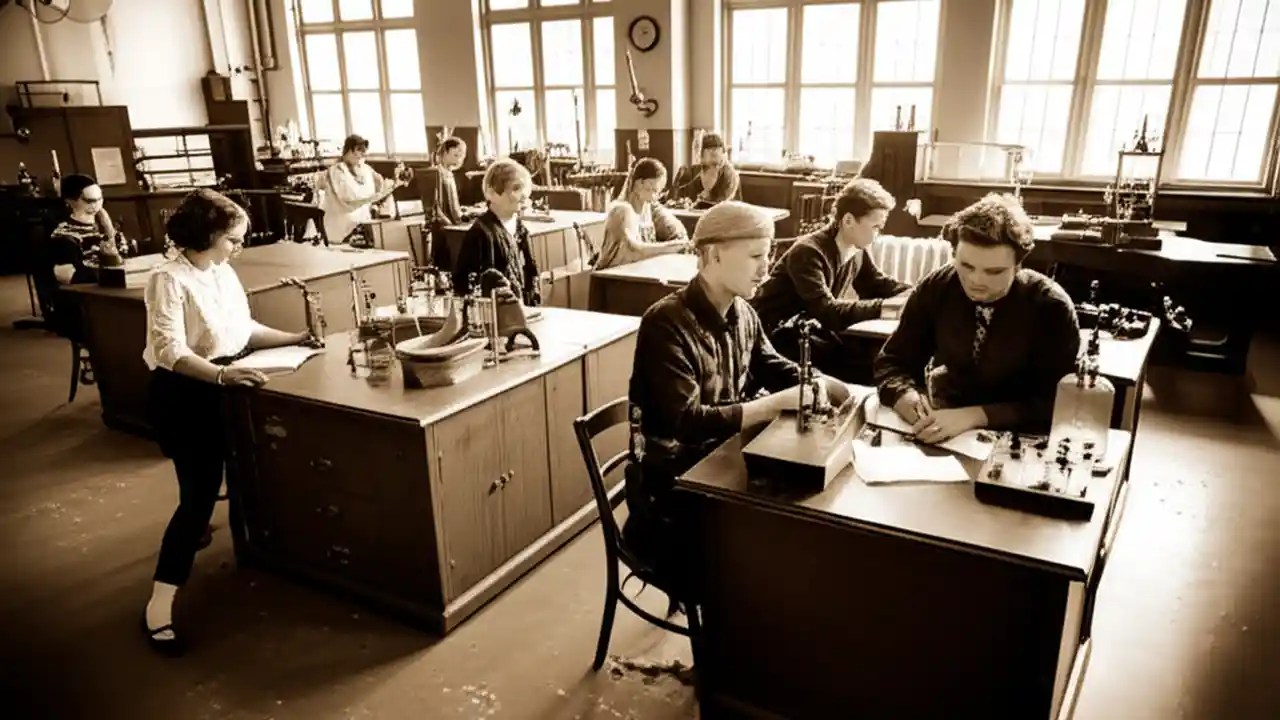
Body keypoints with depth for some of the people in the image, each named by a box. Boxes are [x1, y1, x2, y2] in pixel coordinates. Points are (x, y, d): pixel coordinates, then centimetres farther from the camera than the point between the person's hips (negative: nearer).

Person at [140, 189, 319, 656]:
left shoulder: (224, 273, 3)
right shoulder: (168, 280, -20)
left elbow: (244, 330, 11)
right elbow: (170, 351, -29)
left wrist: (295, 339, 2)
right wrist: (221, 374, -43)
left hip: (222, 390, 8)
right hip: (181, 396, -8)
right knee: (198, 495, -12)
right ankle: (159, 605, -6)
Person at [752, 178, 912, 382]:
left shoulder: (858, 251, 2)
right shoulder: (808, 252, -23)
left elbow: (881, 286, 14)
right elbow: (827, 312, -33)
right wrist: (886, 306, -37)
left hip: (811, 330, 8)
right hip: (778, 336, -8)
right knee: (865, 363, -24)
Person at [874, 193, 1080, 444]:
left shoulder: (1051, 308, -13)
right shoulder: (935, 288, -6)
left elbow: (1056, 404, -16)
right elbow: (891, 361, -1)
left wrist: (973, 416, -29)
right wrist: (906, 398, -23)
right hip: (940, 428, 2)